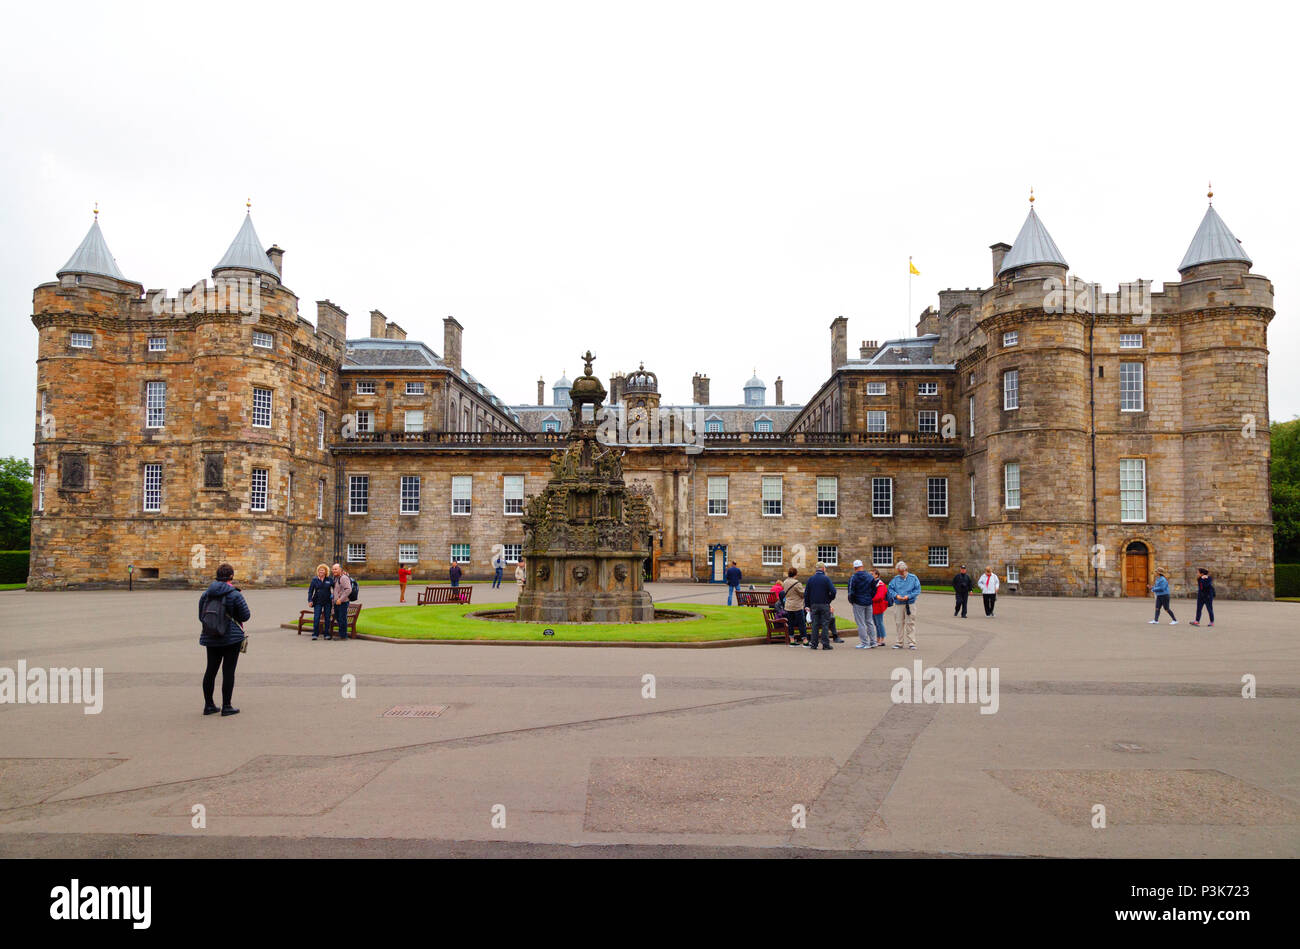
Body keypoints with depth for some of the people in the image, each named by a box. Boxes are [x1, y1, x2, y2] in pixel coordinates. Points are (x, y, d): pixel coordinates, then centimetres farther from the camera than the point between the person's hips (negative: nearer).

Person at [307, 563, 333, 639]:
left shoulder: (329, 580, 3)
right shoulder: (315, 580, 3)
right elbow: (310, 591, 5)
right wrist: (310, 600, -3)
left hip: (327, 602, 1)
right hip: (318, 602, 0)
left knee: (327, 618, 5)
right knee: (316, 618, -7)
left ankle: (327, 634, 14)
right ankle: (315, 634, 0)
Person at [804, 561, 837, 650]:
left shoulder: (810, 579, 5)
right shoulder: (826, 579, -7)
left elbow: (806, 593, 5)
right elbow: (833, 591, -13)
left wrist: (808, 605, 12)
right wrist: (829, 599, 5)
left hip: (814, 605, 4)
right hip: (824, 605, -3)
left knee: (815, 624, 7)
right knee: (825, 624, 1)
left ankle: (813, 644, 6)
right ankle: (825, 644, -1)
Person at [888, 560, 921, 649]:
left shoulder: (913, 578, 3)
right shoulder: (896, 579, 8)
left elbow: (917, 590, -2)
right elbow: (890, 589, 6)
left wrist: (908, 596, -14)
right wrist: (896, 595, -13)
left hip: (910, 604, -2)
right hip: (898, 604, 2)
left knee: (910, 623, -3)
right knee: (899, 623, 5)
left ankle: (911, 643, 1)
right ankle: (899, 643, 13)